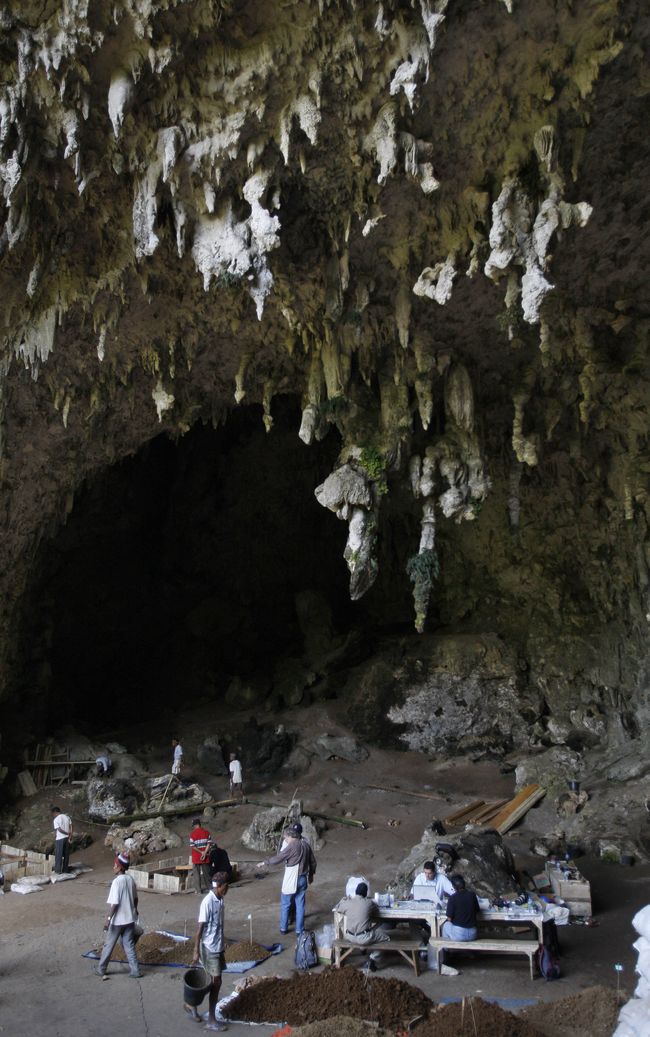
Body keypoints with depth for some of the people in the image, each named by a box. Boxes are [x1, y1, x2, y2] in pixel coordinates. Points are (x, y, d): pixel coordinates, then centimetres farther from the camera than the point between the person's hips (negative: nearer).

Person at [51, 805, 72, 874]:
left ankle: (58, 870, 11)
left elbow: (59, 830, -16)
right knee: (66, 854, 14)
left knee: (58, 855, 6)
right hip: (67, 838, 5)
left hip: (60, 839, -5)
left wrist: (67, 833, -3)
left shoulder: (55, 820, -11)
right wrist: (70, 837, 2)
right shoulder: (67, 817, 5)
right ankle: (65, 869, 21)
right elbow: (70, 828, 2)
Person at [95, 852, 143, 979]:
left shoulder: (117, 881, -21)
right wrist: (135, 910, 26)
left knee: (109, 945, 13)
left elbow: (114, 903, -22)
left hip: (117, 920, -6)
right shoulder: (130, 879, 1)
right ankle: (135, 971, 12)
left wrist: (108, 919, -16)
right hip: (130, 919, 6)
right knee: (129, 945, 13)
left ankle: (101, 969, 27)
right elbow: (135, 898, 11)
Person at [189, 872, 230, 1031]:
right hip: (209, 948, -8)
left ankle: (192, 1004, 30)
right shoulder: (208, 902, -22)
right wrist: (196, 952, -19)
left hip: (218, 948, 8)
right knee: (216, 983, -1)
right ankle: (211, 1021, 11)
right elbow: (199, 928, -20)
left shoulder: (220, 900, 4)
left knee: (214, 983, 14)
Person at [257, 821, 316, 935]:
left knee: (285, 905, 12)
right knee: (300, 905, 12)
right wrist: (311, 874, 23)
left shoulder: (291, 846, -17)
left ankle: (283, 928, 20)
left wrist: (264, 863, -4)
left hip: (291, 881, -6)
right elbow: (313, 862, 11)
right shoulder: (306, 845, 3)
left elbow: (278, 858, -16)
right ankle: (299, 930, 16)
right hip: (303, 879, 6)